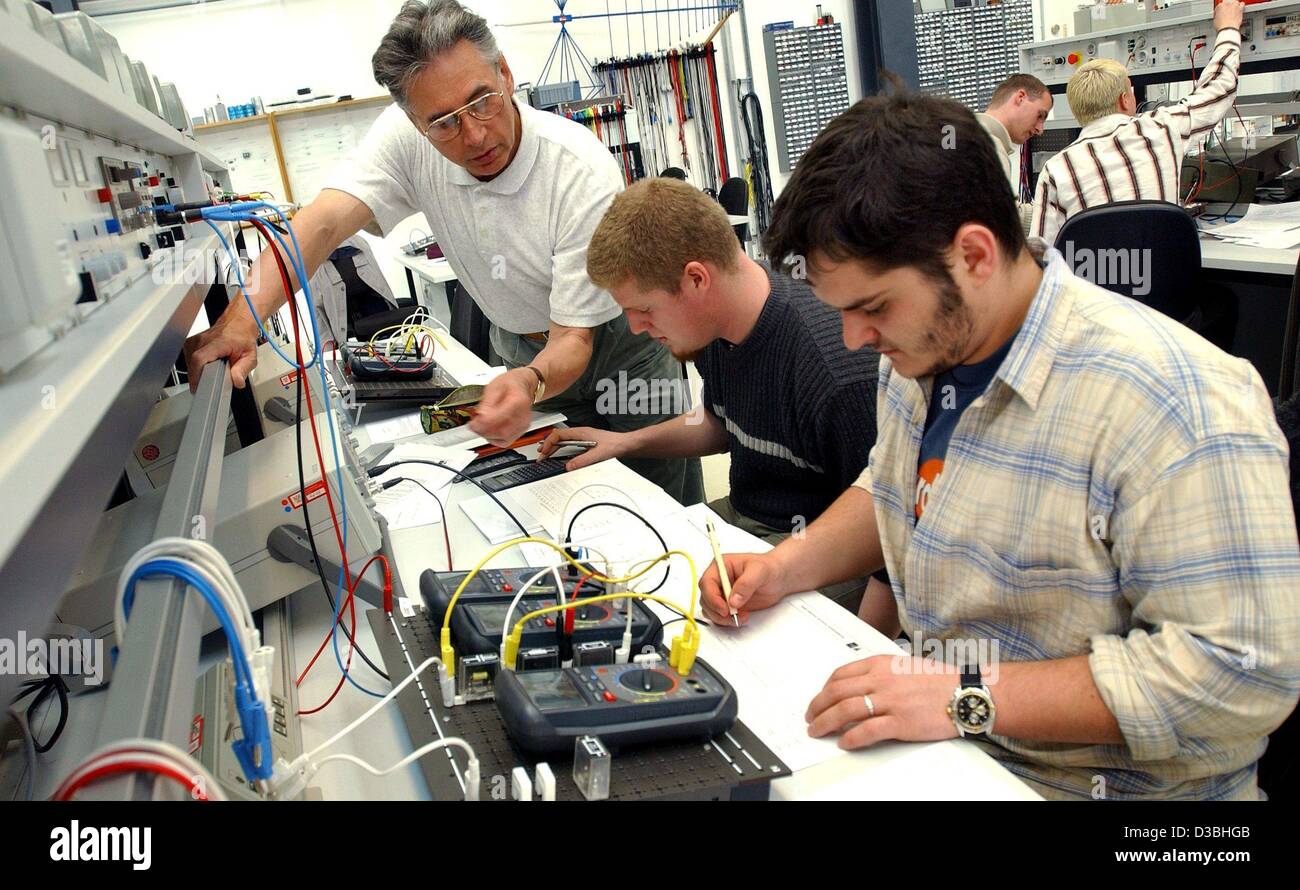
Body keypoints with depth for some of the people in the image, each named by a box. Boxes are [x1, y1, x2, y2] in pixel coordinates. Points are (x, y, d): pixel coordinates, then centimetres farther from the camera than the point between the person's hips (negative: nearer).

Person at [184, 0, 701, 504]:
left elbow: (574, 337, -31)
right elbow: (324, 222, -29)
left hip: (615, 336, -3)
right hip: (522, 348, 3)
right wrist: (244, 317, -44)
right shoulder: (406, 137, -19)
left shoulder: (585, 172, -31)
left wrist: (530, 384, -52)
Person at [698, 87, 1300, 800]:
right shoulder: (920, 347, 1)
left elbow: (1241, 671, -24)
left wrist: (971, 696, -27)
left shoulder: (1173, 404, -25)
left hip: (1078, 781, -6)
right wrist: (789, 566, 1)